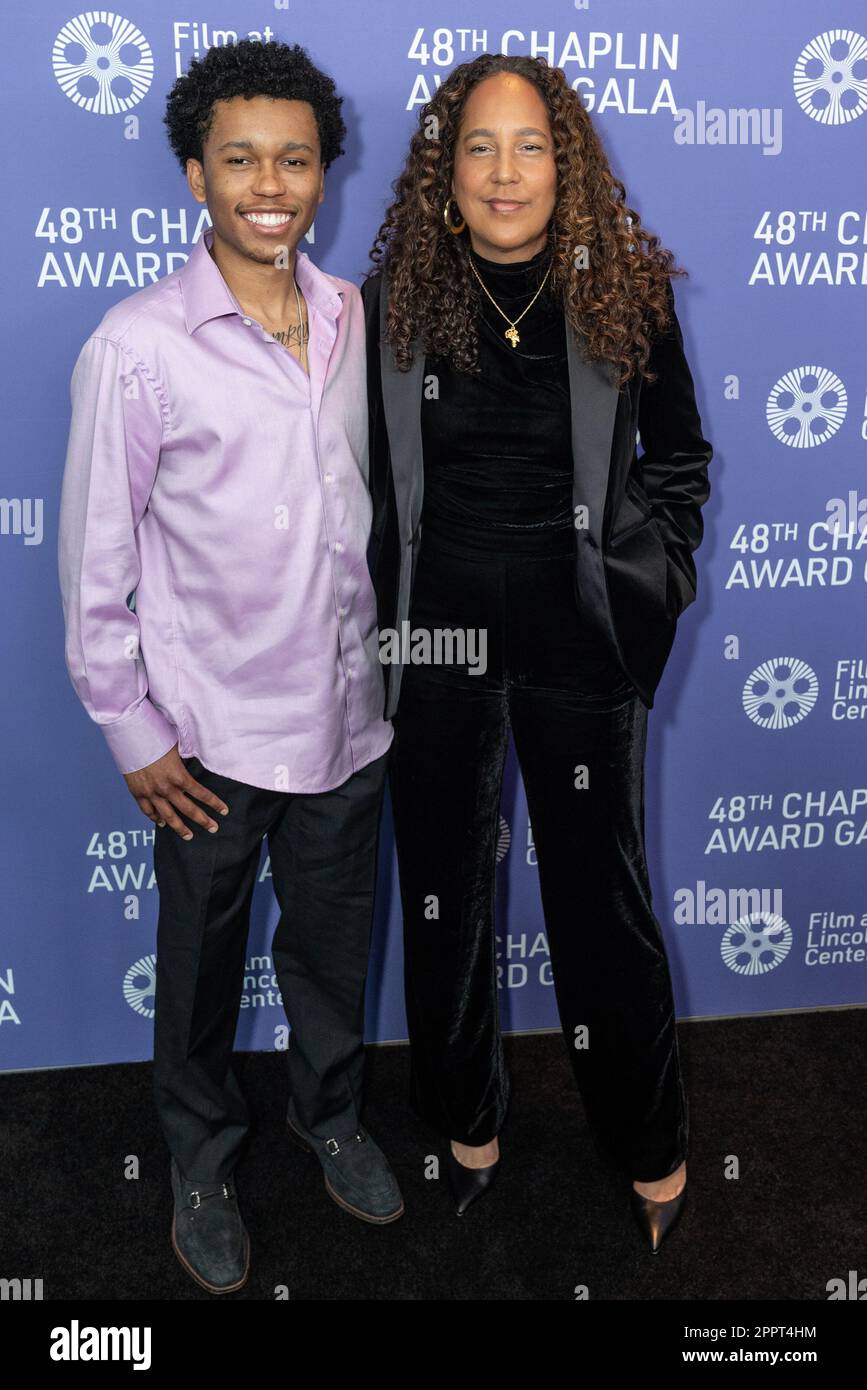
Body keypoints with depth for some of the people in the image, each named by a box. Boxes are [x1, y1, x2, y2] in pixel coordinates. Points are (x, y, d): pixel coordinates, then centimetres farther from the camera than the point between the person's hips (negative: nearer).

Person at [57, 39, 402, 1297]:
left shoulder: (356, 320, 0)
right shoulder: (136, 346, -13)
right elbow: (93, 564, -9)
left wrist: (378, 657, 12)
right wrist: (132, 734, -8)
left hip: (343, 713, 4)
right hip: (209, 733, -3)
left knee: (334, 942, 20)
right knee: (203, 959, 16)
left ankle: (331, 1112, 47)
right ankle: (203, 1159, 40)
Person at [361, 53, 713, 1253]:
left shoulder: (627, 296, -4)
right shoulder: (392, 302, -2)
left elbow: (680, 459, 8)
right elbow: (362, 476, 7)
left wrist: (648, 580, 0)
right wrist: (380, 609, 3)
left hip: (578, 637, -1)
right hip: (434, 627, 2)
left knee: (602, 891, 7)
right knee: (443, 882, 13)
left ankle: (652, 1152, 28)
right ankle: (466, 1123, 35)